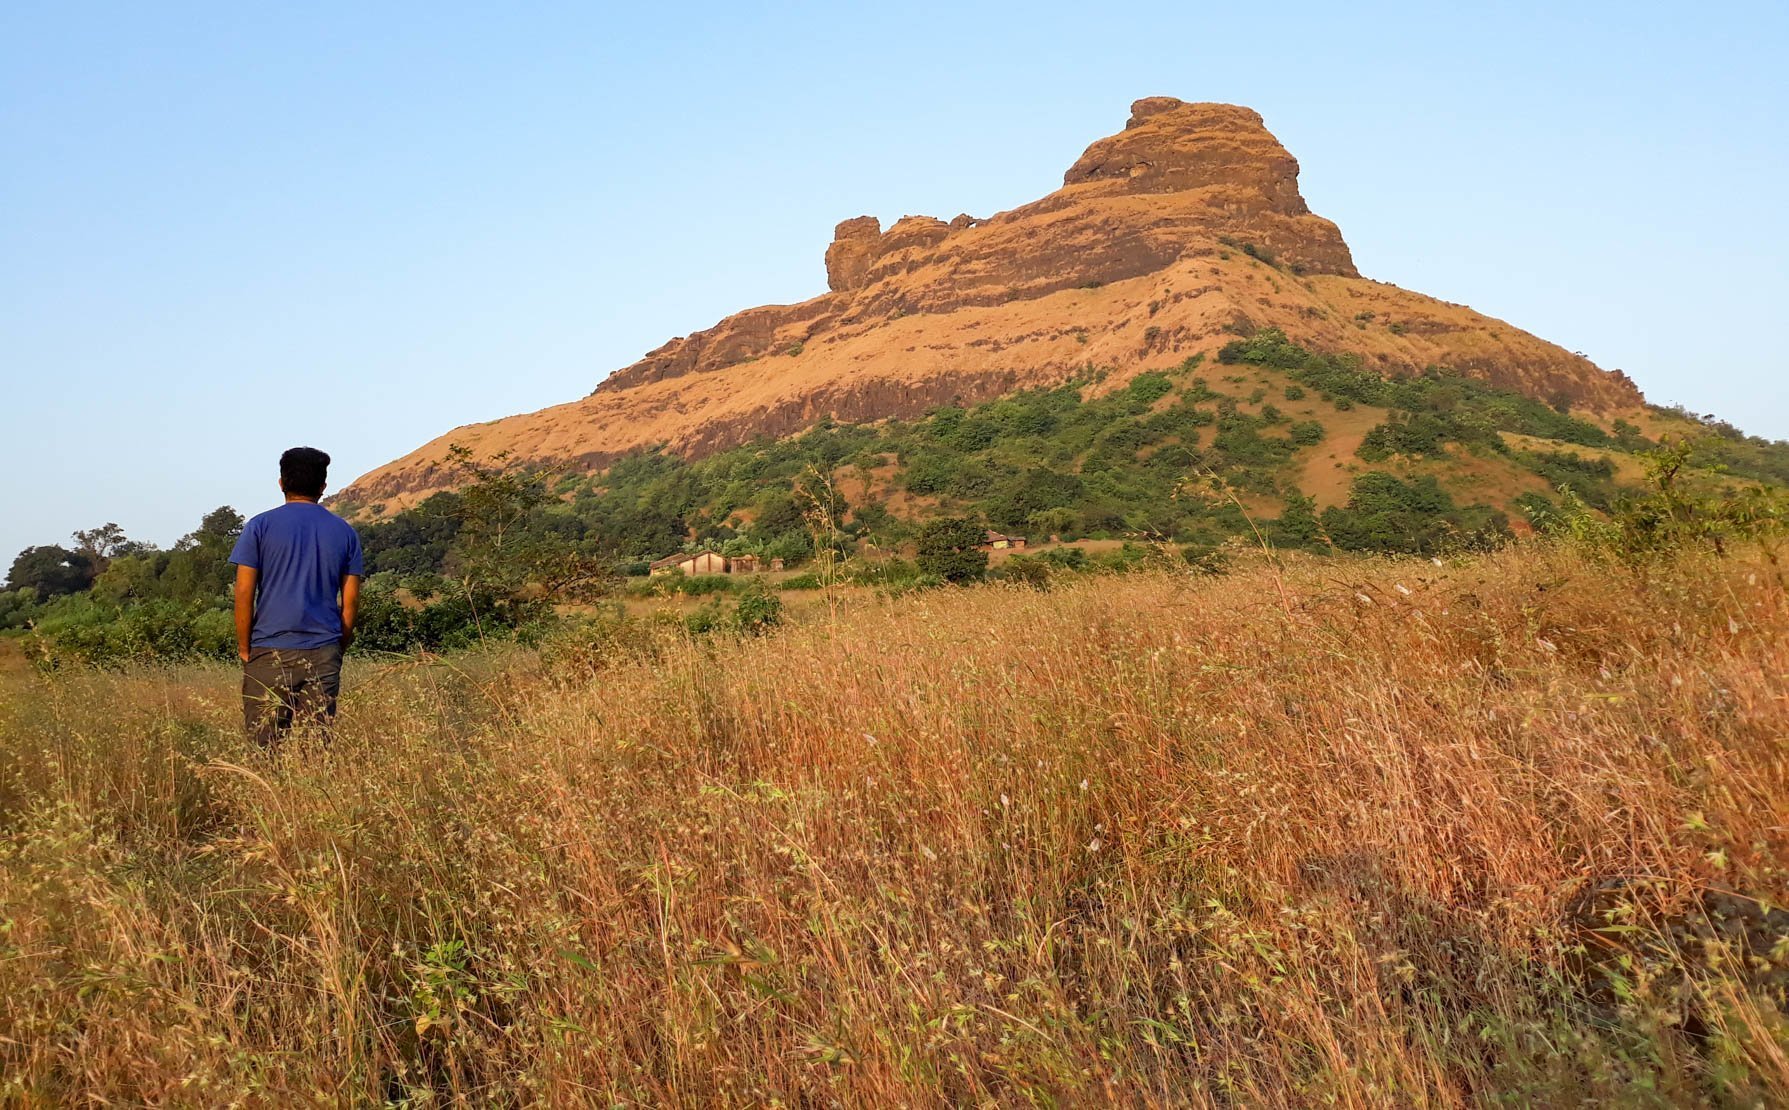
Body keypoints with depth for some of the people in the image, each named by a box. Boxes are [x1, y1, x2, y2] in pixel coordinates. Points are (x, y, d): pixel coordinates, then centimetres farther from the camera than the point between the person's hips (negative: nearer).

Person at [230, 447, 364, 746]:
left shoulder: (259, 527, 1)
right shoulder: (344, 531, 8)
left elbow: (244, 592, -3)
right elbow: (350, 599, 7)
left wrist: (244, 648, 5)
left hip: (269, 653, -2)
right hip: (323, 654, 2)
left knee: (263, 744, 1)